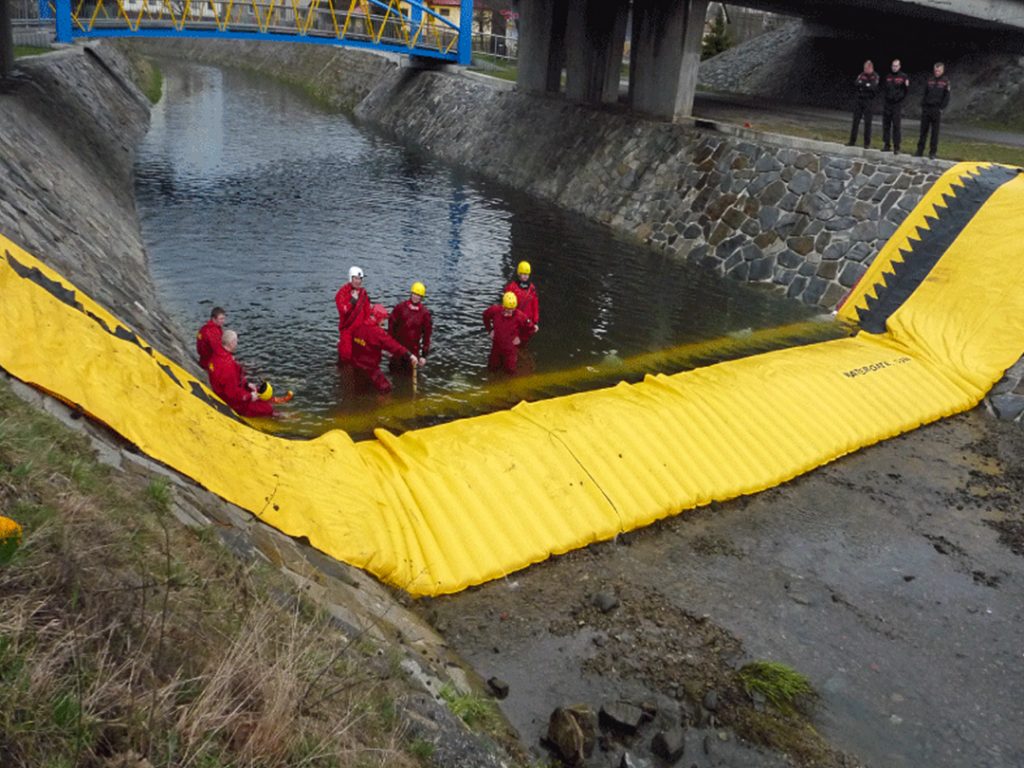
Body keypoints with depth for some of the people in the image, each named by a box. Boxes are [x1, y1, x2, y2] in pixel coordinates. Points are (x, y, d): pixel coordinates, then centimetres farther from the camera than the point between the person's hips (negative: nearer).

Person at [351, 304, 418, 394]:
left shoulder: (358, 327, -3)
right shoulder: (377, 332, -24)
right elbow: (392, 345, -28)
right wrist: (409, 355, -30)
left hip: (355, 363, 8)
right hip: (369, 367, -8)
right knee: (385, 388, -3)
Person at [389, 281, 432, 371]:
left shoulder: (425, 313, -5)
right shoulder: (401, 307, -5)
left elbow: (427, 335, -1)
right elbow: (391, 325, 0)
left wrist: (424, 355, -2)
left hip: (413, 350, 0)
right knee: (394, 370, 11)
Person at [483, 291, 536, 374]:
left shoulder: (519, 316, -25)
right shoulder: (495, 310, -18)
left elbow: (531, 328, -9)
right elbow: (486, 315, 6)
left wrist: (521, 338, -7)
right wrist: (490, 330, 4)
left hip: (510, 348, -2)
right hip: (496, 345, 3)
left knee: (510, 370, 4)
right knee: (492, 367, 14)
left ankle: (515, 357, 34)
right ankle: (501, 359, 44)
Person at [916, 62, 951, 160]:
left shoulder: (945, 81, 0)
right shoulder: (930, 80, 9)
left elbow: (946, 97, -2)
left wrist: (941, 108, -10)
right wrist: (923, 106, 4)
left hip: (937, 109, -3)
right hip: (926, 108, 3)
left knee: (935, 132, 0)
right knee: (923, 130, 5)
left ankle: (933, 152, 3)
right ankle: (920, 150, 10)